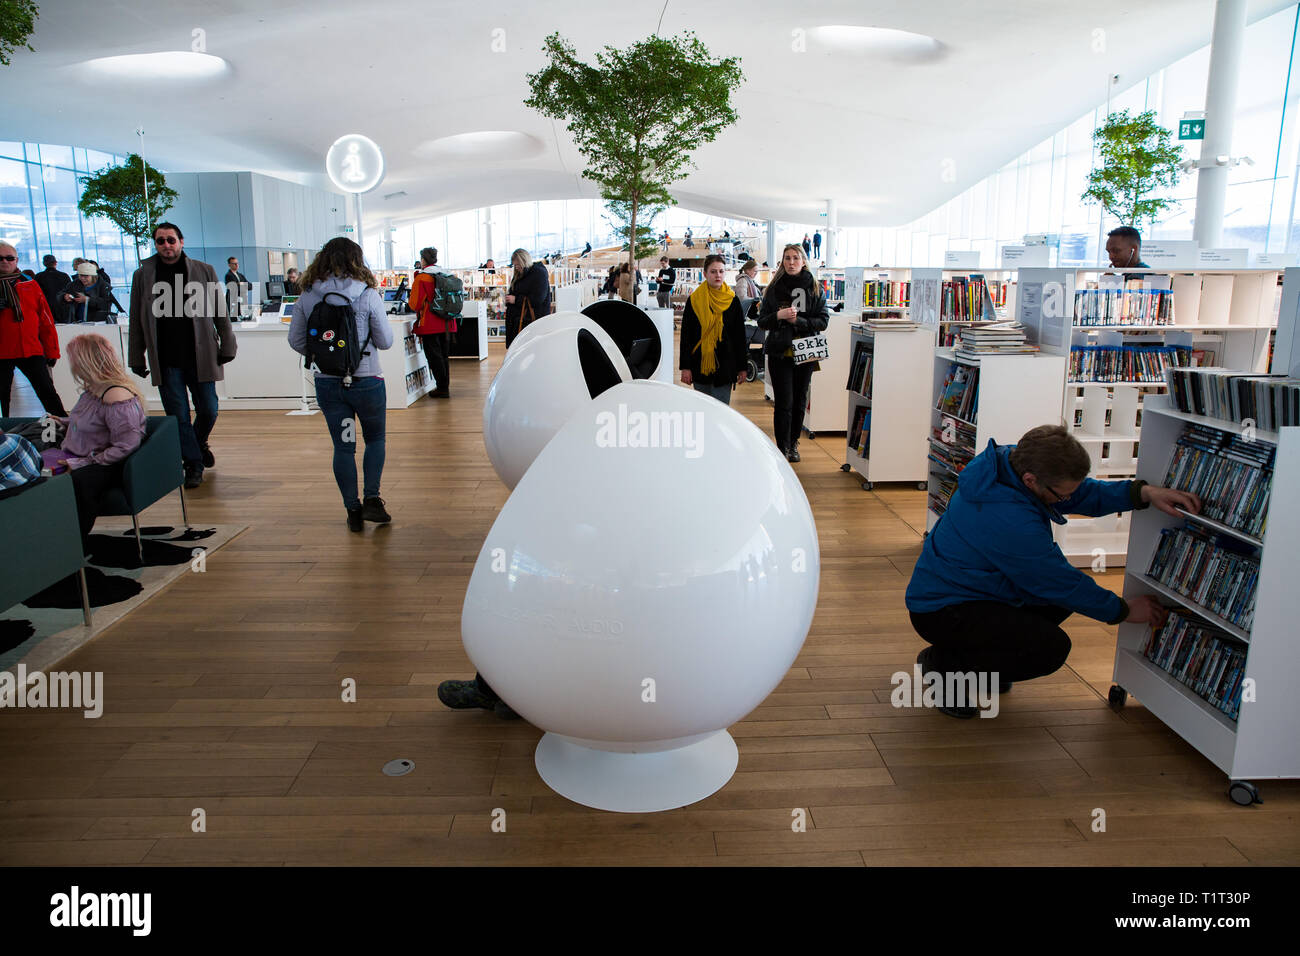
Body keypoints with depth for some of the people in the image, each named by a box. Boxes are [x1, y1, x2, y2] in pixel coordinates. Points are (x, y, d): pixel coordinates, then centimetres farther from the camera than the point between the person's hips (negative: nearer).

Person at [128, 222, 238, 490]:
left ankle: (199, 444, 35)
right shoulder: (143, 276, 5)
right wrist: (137, 359, 7)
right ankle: (193, 463, 15)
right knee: (178, 416, 1)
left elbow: (220, 312, 6)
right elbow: (136, 322, 9)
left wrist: (227, 346, 1)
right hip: (165, 360, 0)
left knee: (208, 411, 5)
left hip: (200, 357, 0)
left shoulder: (204, 271, 3)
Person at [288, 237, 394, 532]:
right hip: (366, 381, -2)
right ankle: (371, 499, 7)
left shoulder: (307, 297, -2)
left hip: (327, 383, 2)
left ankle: (353, 510, 17)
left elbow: (295, 341, 4)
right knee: (375, 440, 17)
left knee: (343, 447, 11)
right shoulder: (368, 295, -11)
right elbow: (385, 341, -5)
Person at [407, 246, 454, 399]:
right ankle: (445, 387, 21)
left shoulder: (422, 278, -11)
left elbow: (415, 304, -10)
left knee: (434, 356, 1)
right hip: (447, 324, 7)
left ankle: (442, 388, 2)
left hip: (430, 325, -6)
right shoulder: (447, 275, 9)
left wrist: (409, 302, 11)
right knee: (443, 355, 15)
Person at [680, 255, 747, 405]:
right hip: (700, 364, 0)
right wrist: (685, 367, -4)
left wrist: (741, 367, 5)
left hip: (724, 364, 0)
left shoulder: (732, 301, 4)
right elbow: (686, 336, 2)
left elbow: (740, 336, 8)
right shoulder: (694, 300, 1)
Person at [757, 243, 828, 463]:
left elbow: (823, 321, -1)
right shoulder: (774, 288, 4)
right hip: (780, 352, -1)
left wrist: (798, 321, -15)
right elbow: (762, 322, 4)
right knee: (783, 402, -6)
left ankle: (793, 443, 25)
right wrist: (779, 316, -16)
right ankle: (782, 448, 2)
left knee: (800, 400, 10)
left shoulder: (815, 288, 4)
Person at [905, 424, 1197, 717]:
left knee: (1066, 594, 12)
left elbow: (1084, 493, 5)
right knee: (1051, 647, -22)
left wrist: (1143, 492, -11)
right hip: (940, 612, -10)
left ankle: (981, 651, 17)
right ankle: (943, 663, -5)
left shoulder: (1011, 460, -8)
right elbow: (1061, 584, -19)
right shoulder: (1008, 519, -33)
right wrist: (1124, 610, -4)